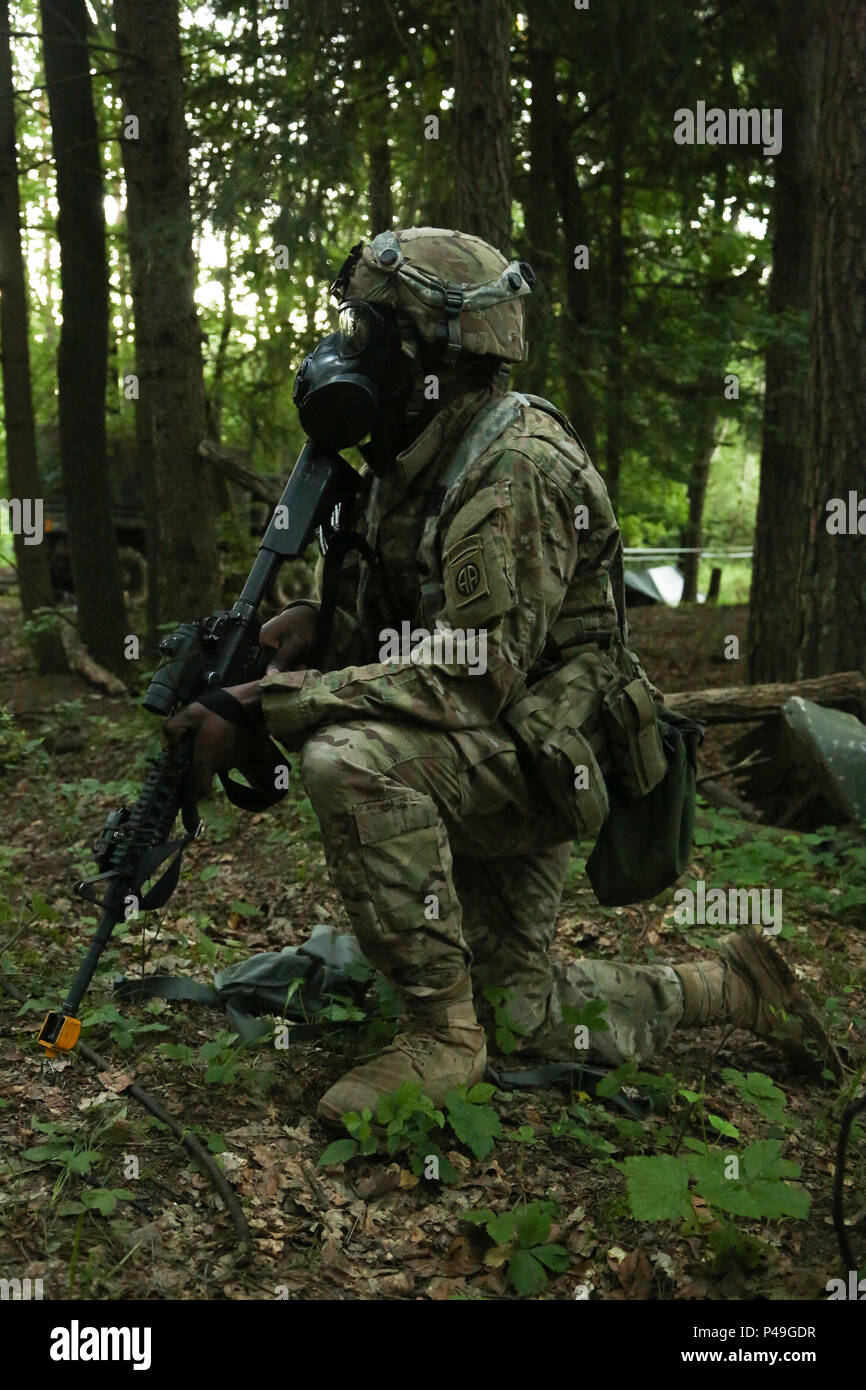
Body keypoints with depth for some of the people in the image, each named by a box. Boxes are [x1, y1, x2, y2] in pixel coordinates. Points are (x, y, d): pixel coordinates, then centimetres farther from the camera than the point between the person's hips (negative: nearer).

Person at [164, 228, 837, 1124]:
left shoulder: (516, 465, -23)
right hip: (467, 767, 9)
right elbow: (398, 620, 13)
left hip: (541, 753, -9)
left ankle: (439, 1037, -21)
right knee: (528, 1018, 14)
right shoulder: (408, 461, 7)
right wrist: (321, 626, -12)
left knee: (352, 757, -35)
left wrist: (268, 707, -34)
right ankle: (730, 986, 33)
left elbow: (473, 671, -30)